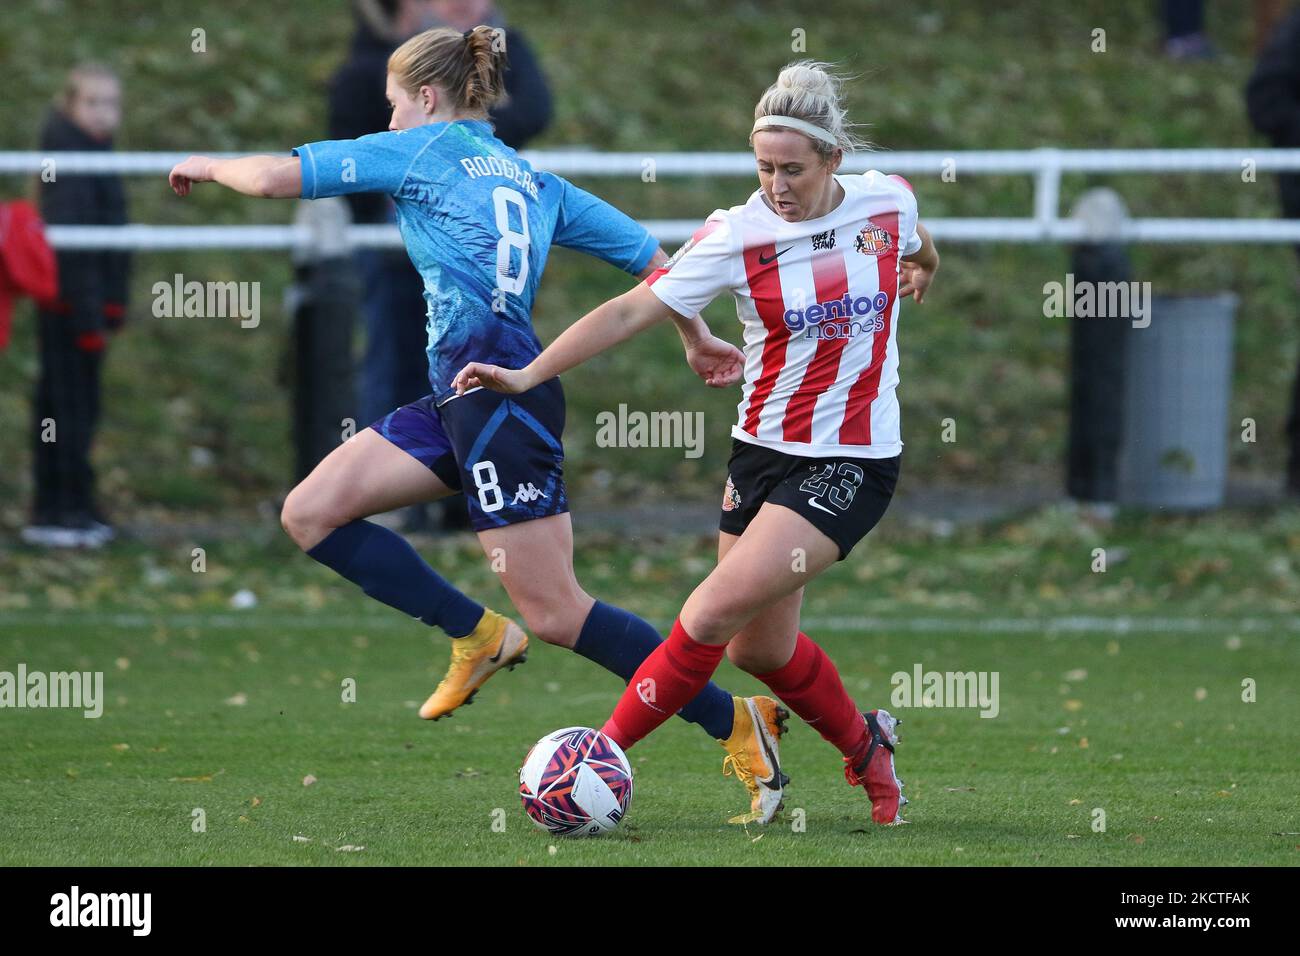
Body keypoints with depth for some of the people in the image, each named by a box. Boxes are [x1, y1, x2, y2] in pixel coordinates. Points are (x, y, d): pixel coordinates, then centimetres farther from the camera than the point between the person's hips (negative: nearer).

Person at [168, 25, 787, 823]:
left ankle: (738, 721, -4)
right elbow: (647, 254, 22)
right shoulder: (533, 181, 21)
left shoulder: (424, 150, 1)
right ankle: (479, 636, 10)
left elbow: (278, 177, 0)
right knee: (310, 514, 5)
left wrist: (209, 167, 19)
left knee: (556, 613, -8)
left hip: (501, 391, -9)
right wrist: (699, 340, 35)